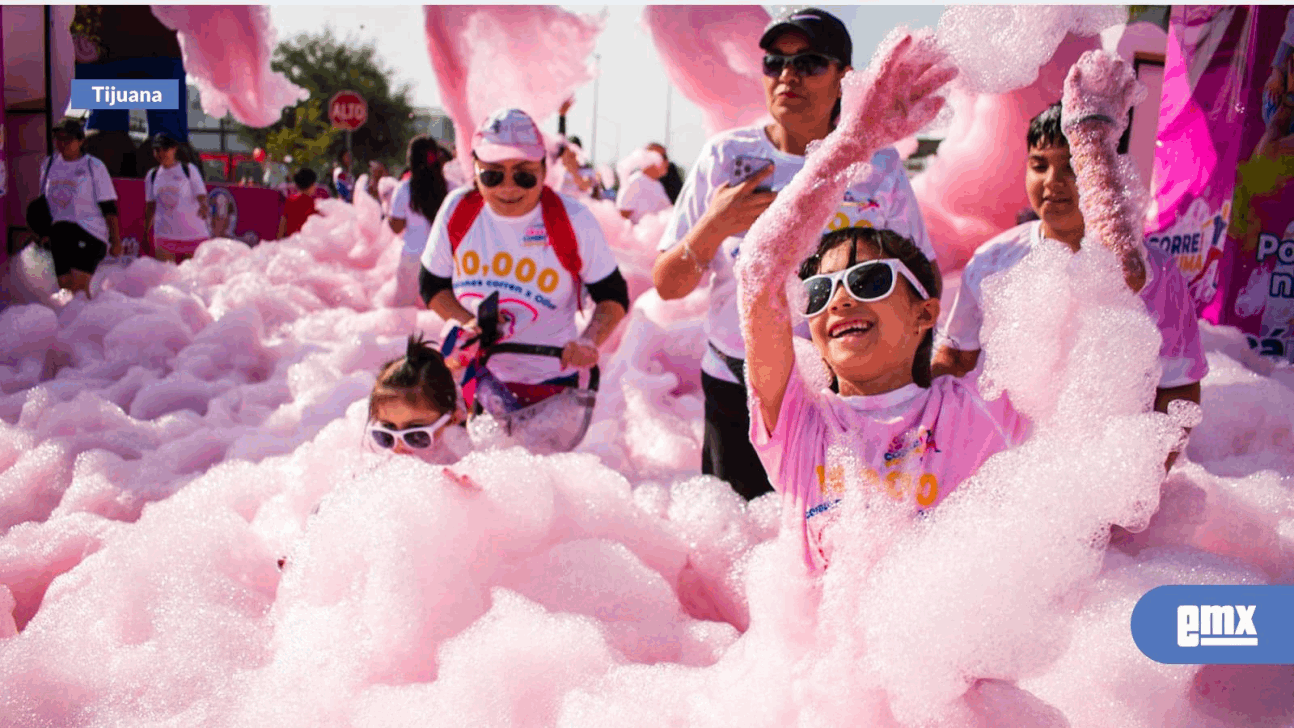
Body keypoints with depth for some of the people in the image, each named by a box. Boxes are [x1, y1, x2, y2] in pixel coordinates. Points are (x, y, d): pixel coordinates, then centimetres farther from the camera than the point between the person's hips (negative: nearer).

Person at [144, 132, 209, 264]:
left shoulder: (189, 169, 2)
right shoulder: (152, 175, 12)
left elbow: (201, 196, -4)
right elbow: (150, 205, 17)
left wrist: (203, 206, -27)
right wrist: (145, 233, 14)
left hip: (194, 234, -2)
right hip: (164, 235, 3)